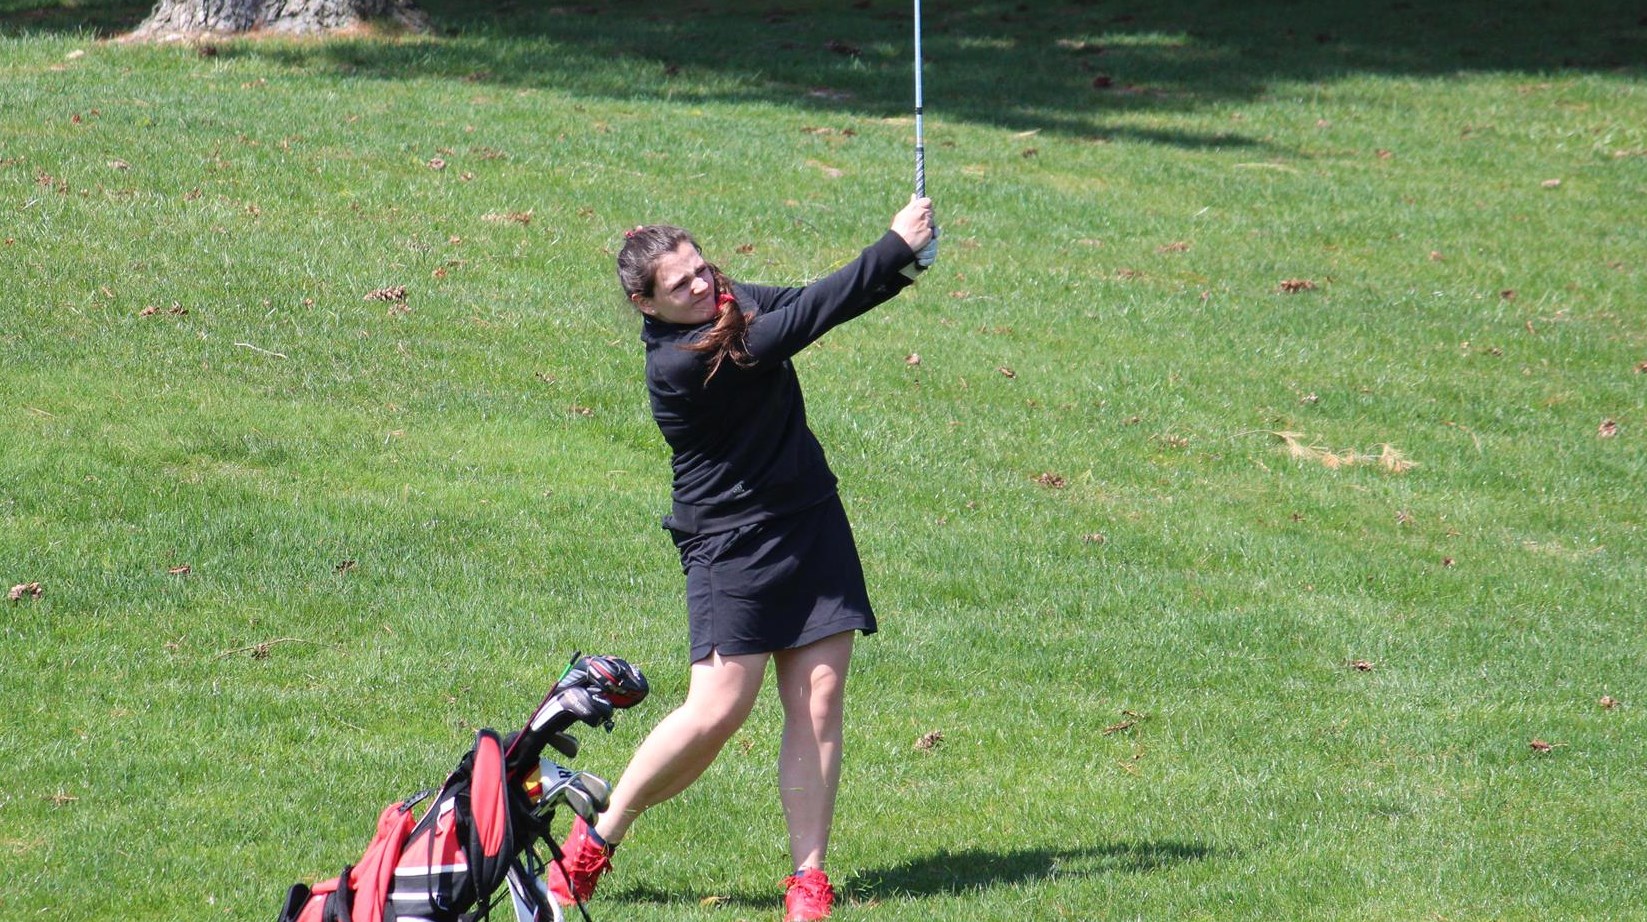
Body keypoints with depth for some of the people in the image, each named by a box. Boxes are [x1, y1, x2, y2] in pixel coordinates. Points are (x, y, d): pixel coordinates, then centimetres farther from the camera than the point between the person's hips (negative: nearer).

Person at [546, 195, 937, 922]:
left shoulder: (733, 300, 4)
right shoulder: (679, 363, -23)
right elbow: (803, 319, -25)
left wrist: (902, 264, -9)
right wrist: (894, 248, -23)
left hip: (812, 521, 7)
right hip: (733, 541, -7)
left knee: (819, 701, -1)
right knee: (716, 713, -11)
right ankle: (596, 839, 9)